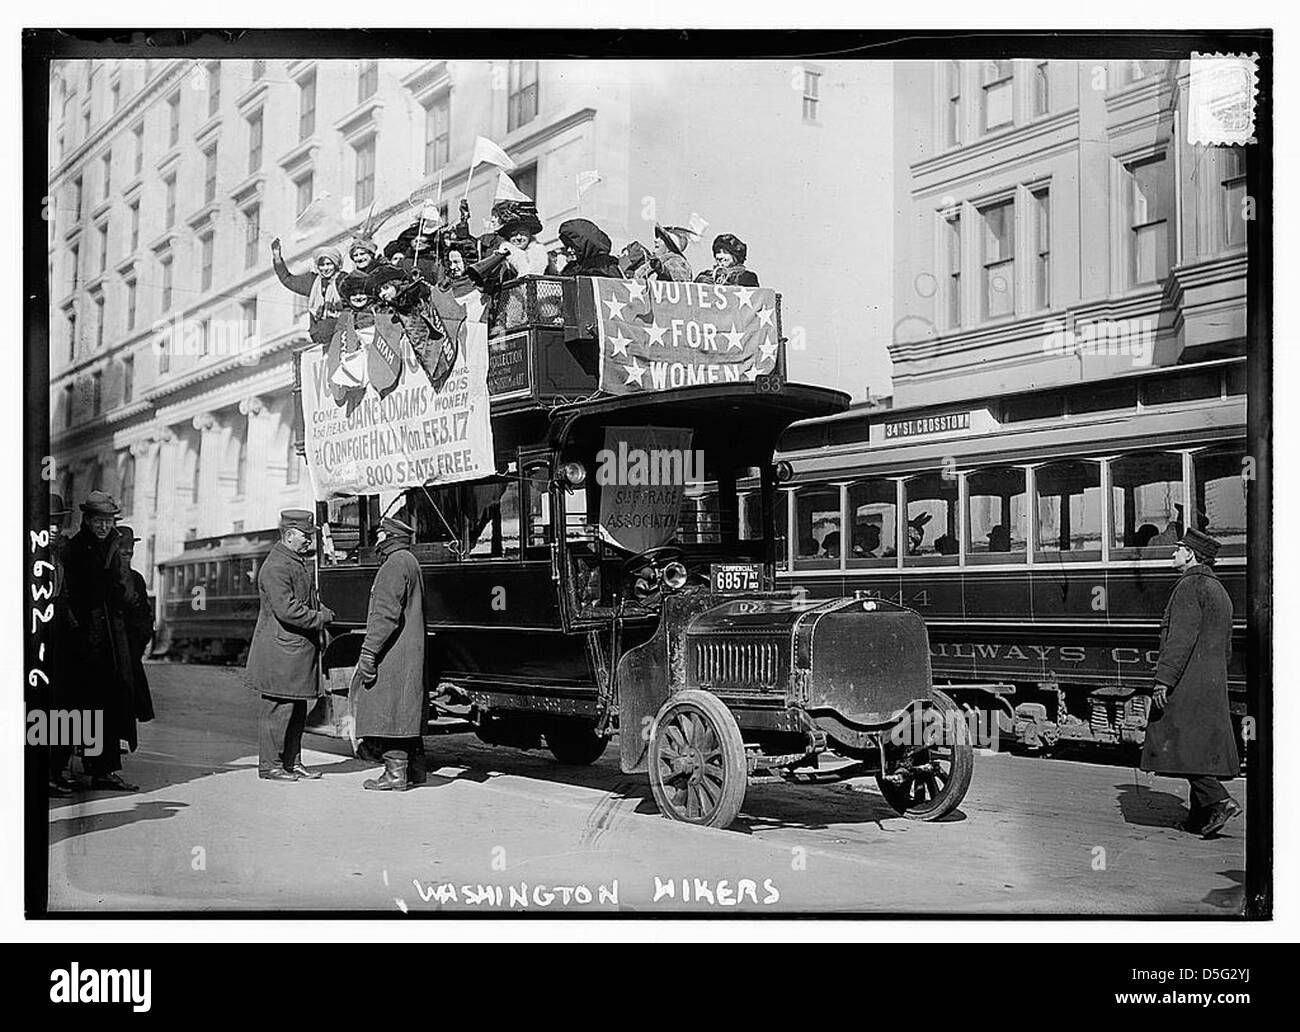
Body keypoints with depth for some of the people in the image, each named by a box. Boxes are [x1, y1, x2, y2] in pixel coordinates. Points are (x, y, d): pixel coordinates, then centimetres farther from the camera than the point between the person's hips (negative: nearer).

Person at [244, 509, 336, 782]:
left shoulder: (297, 562, 16)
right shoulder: (276, 567, -16)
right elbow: (287, 609, -24)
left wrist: (322, 610, 8)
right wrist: (321, 618, -15)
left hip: (299, 652, 10)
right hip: (280, 651, -10)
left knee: (297, 709, 13)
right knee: (277, 708, -3)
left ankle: (291, 762, 21)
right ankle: (270, 765, 5)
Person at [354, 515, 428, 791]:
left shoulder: (395, 565, -13)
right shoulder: (411, 562, 19)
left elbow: (386, 614, -21)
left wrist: (368, 652, -21)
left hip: (393, 654, -10)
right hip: (410, 654, 10)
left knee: (390, 712, -7)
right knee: (407, 712, 14)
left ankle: (396, 773, -6)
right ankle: (414, 769, 20)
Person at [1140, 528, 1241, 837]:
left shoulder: (1190, 586, -11)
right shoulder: (1219, 591, 19)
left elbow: (1181, 637, -21)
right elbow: (1226, 646, 23)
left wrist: (1164, 679, -23)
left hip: (1186, 685, -10)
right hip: (1214, 684, 10)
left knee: (1178, 746, -7)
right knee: (1203, 749, 10)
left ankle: (1220, 801, -15)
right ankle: (1199, 819, 12)